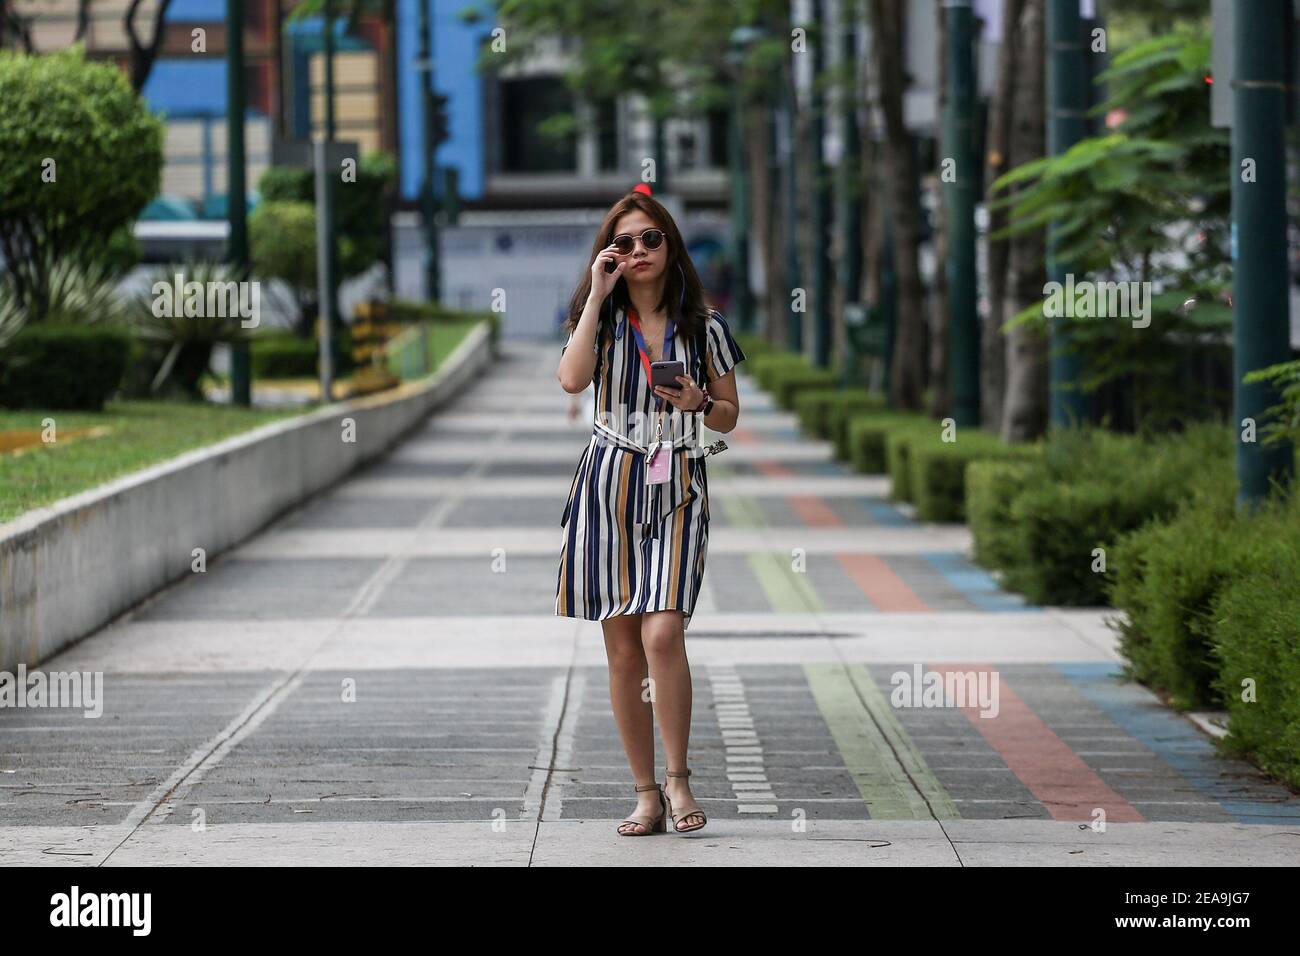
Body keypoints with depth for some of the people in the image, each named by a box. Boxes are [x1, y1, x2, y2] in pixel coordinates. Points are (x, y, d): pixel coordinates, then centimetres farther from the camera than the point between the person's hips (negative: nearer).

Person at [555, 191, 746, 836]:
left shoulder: (703, 324, 6)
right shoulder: (601, 319, 7)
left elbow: (730, 416, 13)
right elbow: (572, 378, -14)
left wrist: (698, 402, -9)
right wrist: (597, 293, -10)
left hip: (678, 488, -1)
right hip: (611, 484, 2)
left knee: (662, 634, -19)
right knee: (623, 649, 1)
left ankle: (677, 778, -5)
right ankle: (646, 794, 9)